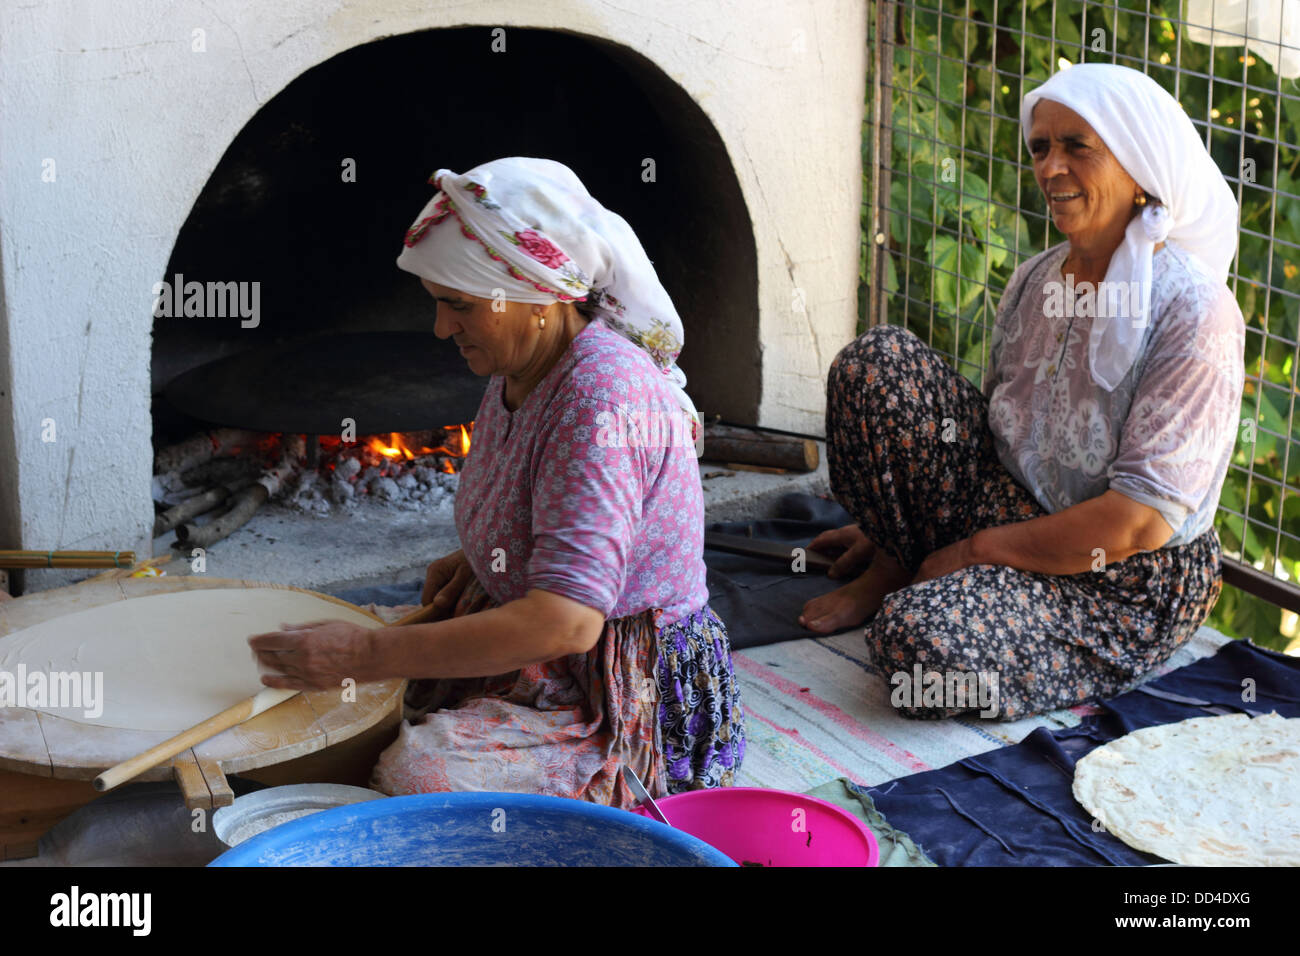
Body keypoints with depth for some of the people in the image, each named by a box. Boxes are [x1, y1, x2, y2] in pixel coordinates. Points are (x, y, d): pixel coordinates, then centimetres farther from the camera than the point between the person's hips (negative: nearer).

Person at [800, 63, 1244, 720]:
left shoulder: (1192, 310, -19)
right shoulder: (1035, 280, 4)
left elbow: (1142, 521, -22)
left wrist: (972, 550, -17)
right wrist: (891, 520, 12)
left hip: (1125, 588, -7)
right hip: (1006, 502, 7)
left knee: (921, 639, -34)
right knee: (878, 361, -12)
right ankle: (895, 567, 3)